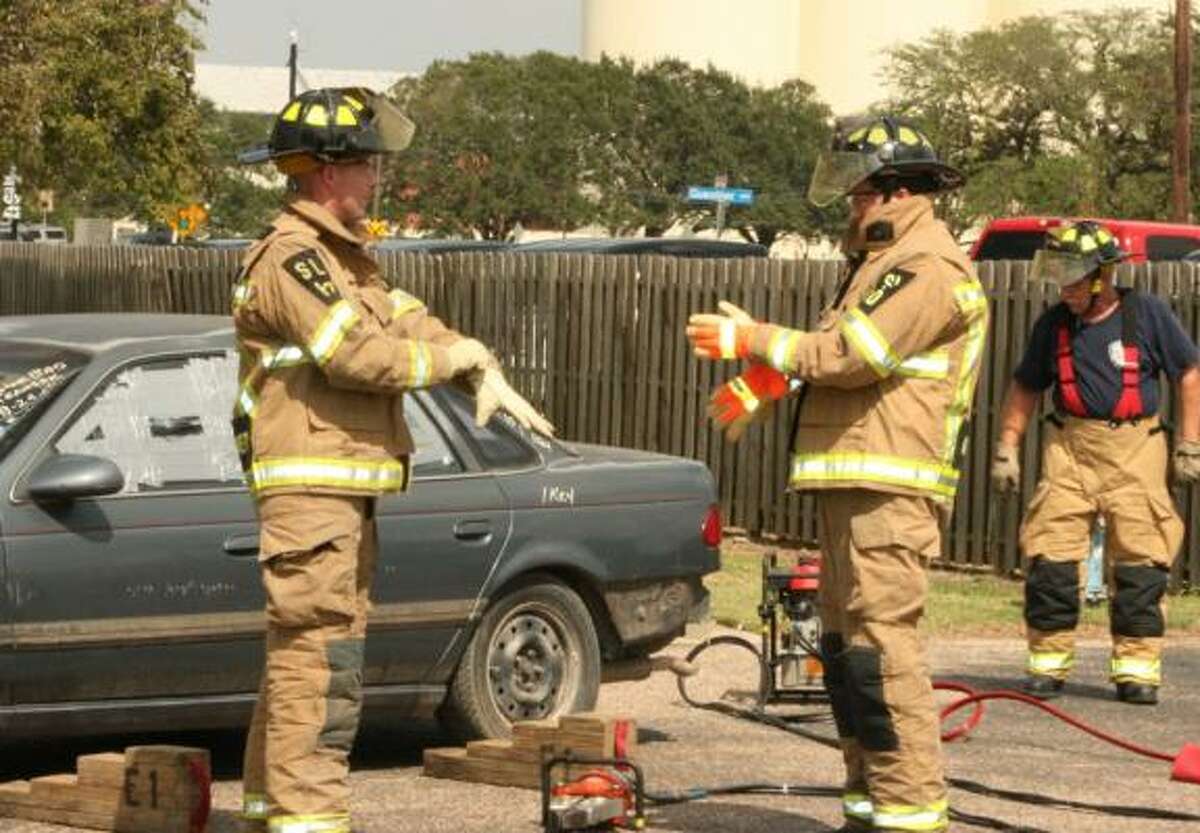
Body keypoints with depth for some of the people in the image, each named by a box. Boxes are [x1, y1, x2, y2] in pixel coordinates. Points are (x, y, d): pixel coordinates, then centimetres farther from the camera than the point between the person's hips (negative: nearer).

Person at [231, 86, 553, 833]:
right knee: (320, 661, -14)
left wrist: (487, 376, -1)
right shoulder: (291, 259, -14)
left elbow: (409, 321, 16)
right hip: (309, 485, -11)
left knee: (301, 655, 17)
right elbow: (361, 354, -22)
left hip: (346, 491, 11)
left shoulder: (344, 258, 19)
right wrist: (457, 355, -8)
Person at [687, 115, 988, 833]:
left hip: (891, 488, -11)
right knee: (846, 644, 13)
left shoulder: (929, 269, -11)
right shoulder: (883, 261, 23)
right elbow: (837, 348, 31)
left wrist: (753, 340, -9)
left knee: (881, 642, -15)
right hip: (852, 482, 11)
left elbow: (851, 356, -18)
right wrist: (760, 387, 24)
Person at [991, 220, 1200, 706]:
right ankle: (1048, 662, 6)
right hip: (1069, 446, 2)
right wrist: (1007, 449, 9)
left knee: (1140, 562, -3)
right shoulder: (1053, 324, 7)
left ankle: (1137, 667, 4)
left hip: (1134, 447, -2)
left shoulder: (1147, 314, 0)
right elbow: (1025, 389, 17)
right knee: (1049, 558, -4)